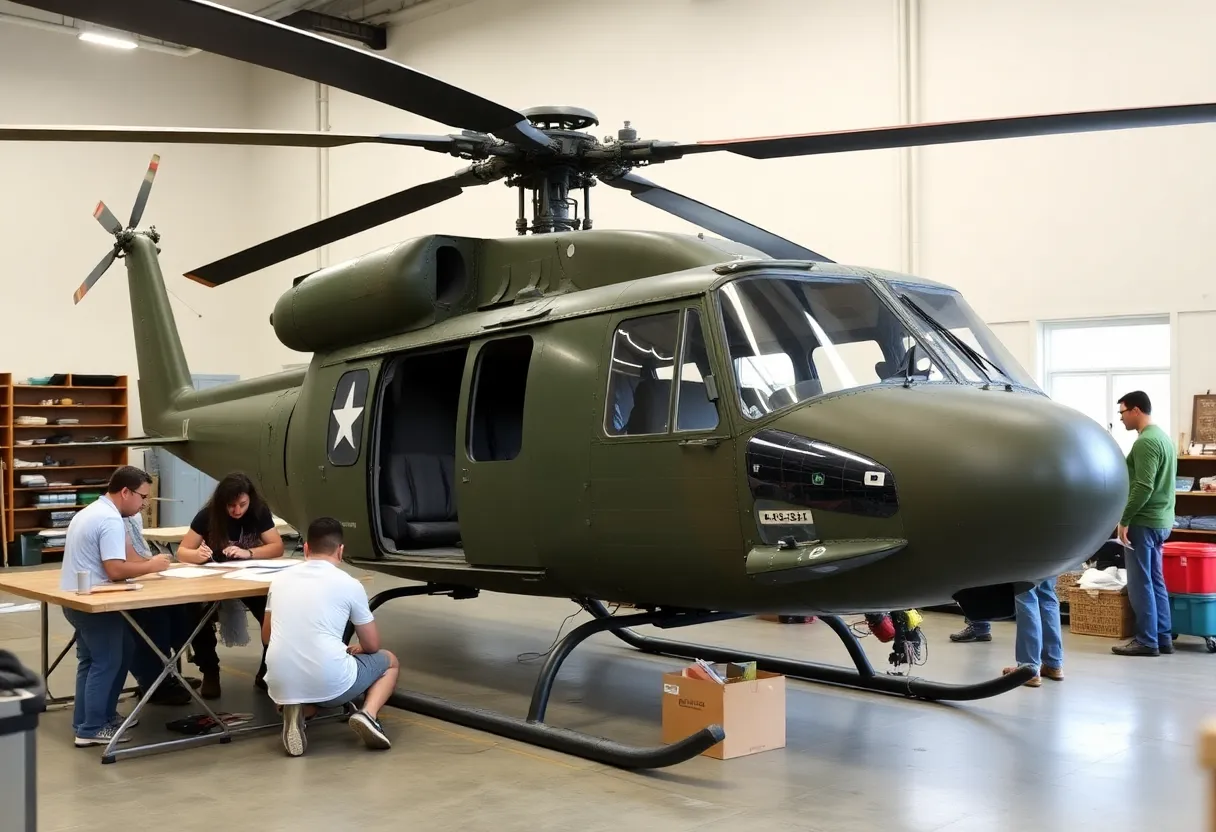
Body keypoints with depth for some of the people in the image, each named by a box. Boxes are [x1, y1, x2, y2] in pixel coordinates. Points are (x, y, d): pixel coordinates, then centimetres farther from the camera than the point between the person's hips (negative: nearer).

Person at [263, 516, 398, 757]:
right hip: (331, 684, -3)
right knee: (389, 661, 25)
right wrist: (356, 649, 32)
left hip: (281, 685, 3)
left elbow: (266, 636, 24)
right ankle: (368, 713, -3)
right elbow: (372, 645, 9)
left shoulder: (280, 579, 11)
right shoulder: (349, 584, 0)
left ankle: (298, 708, 5)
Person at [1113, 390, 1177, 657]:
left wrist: (1124, 519, -17)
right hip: (1160, 520, 10)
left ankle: (1147, 641, 1)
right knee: (1155, 581, 13)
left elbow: (1143, 487, -24)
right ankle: (1163, 637, 17)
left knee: (1140, 583, -3)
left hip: (1144, 522, -10)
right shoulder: (1162, 436, 14)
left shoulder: (1146, 442, -17)